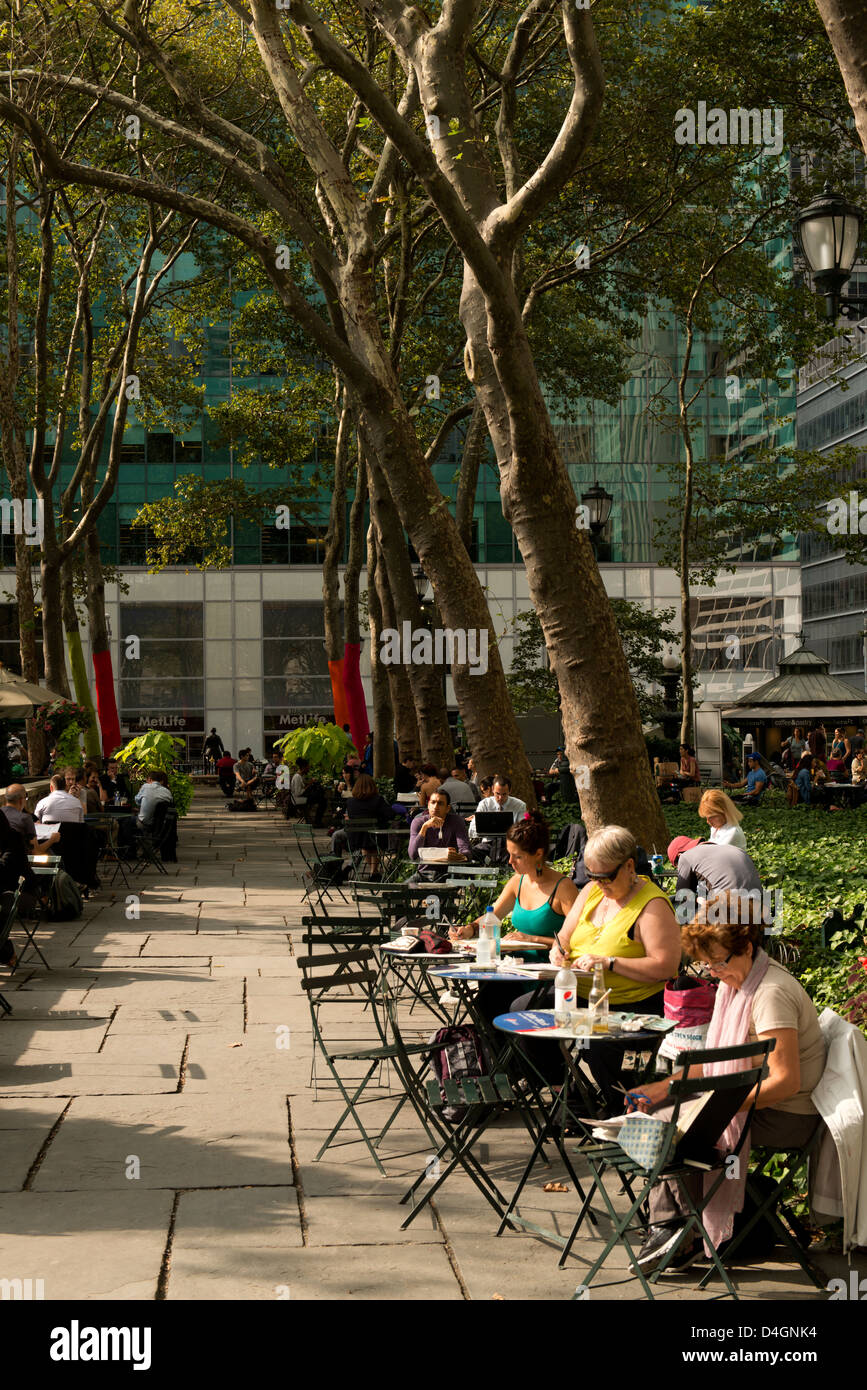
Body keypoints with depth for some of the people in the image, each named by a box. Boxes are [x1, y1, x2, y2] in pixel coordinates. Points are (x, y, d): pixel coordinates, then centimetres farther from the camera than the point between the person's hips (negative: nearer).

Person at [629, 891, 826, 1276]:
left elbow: (786, 1081, -29)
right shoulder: (734, 981, 8)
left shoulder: (772, 993, -23)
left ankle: (683, 1233, 0)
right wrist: (666, 1086, 2)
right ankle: (668, 1227, 0)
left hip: (784, 1115, -10)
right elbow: (716, 1059, 14)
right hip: (747, 1100, 10)